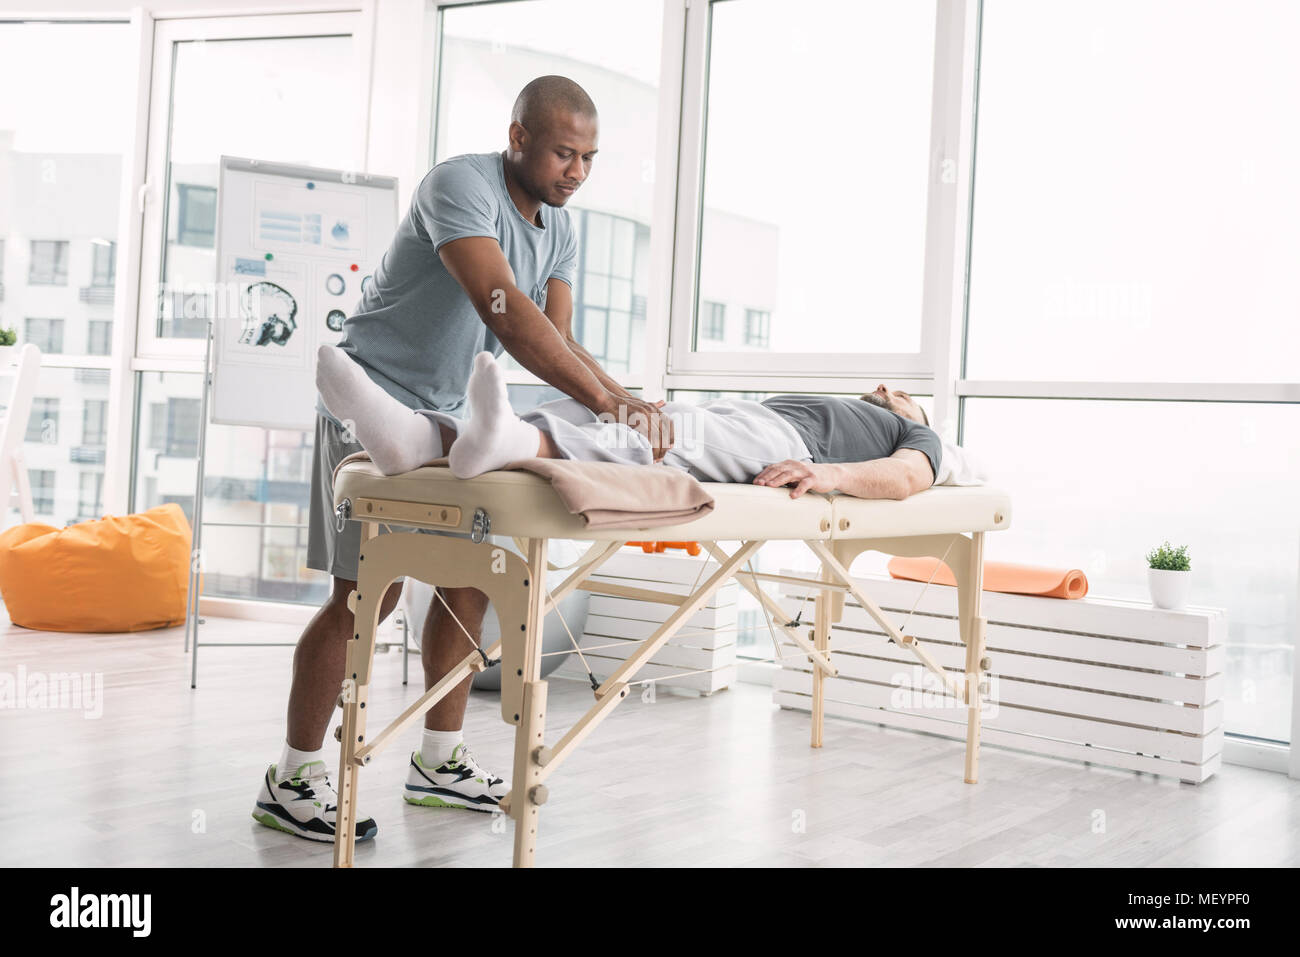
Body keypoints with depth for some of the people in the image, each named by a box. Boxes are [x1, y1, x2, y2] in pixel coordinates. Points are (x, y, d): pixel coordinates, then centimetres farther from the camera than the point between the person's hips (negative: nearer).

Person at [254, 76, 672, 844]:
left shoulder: (559, 228, 5)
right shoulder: (460, 183, -20)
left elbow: (560, 341, -4)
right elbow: (505, 312, -34)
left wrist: (626, 403, -23)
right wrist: (605, 397, -39)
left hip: (450, 413, 8)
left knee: (471, 578, 5)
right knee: (369, 592, -10)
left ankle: (441, 762, 18)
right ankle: (293, 781, 1)